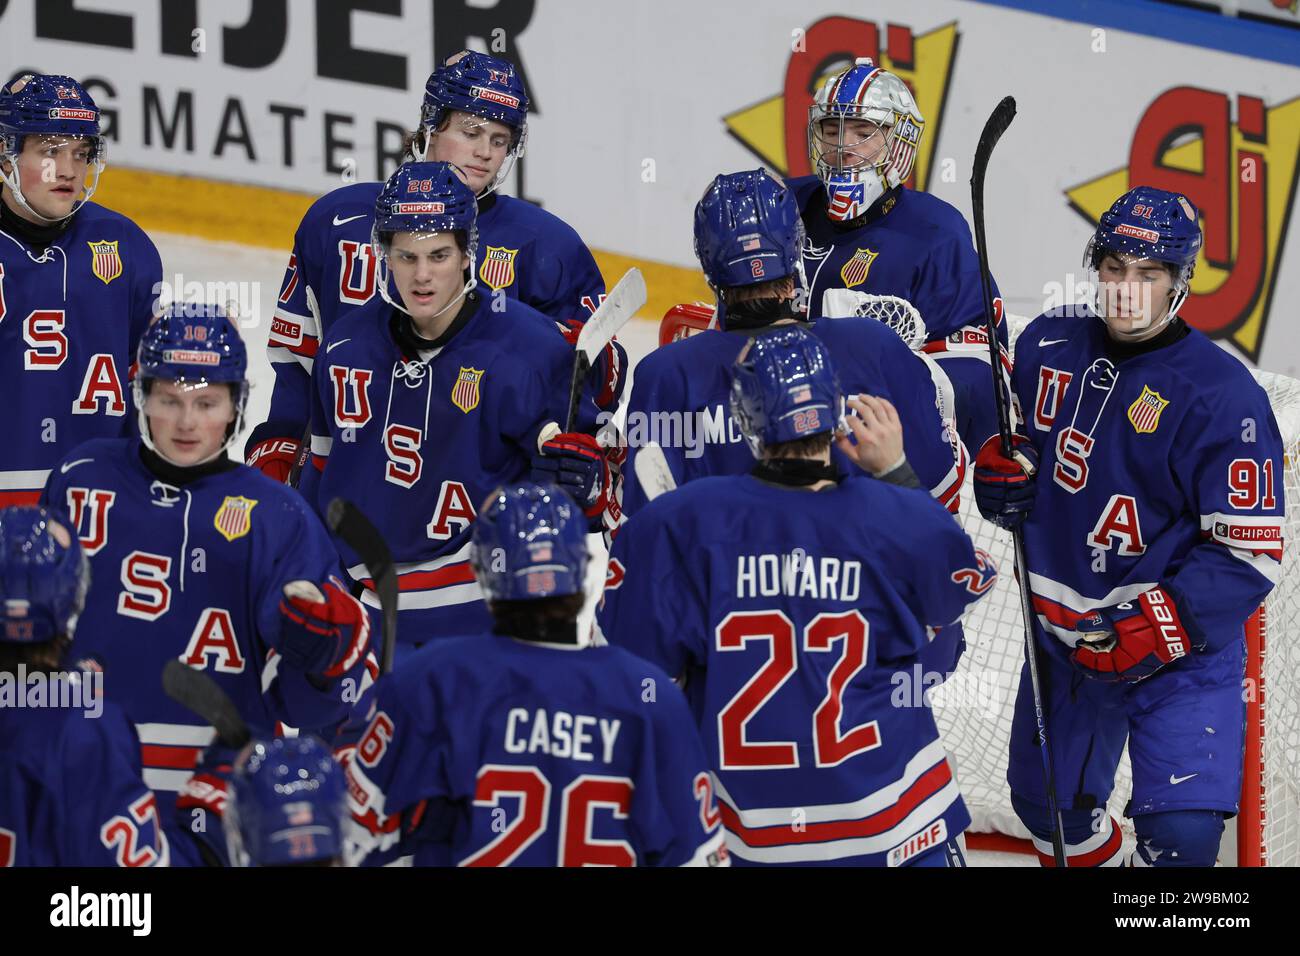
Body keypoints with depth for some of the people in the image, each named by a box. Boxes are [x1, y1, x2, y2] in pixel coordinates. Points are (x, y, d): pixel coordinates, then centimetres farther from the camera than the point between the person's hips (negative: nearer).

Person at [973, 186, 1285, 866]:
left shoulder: (1221, 394, -18)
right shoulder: (1049, 348, -2)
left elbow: (1251, 553, -17)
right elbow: (1021, 445, 16)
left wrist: (1158, 627, -28)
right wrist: (1000, 473, -9)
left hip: (1182, 643, -5)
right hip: (1063, 632, 5)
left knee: (1181, 834, -17)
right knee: (1048, 805, 20)